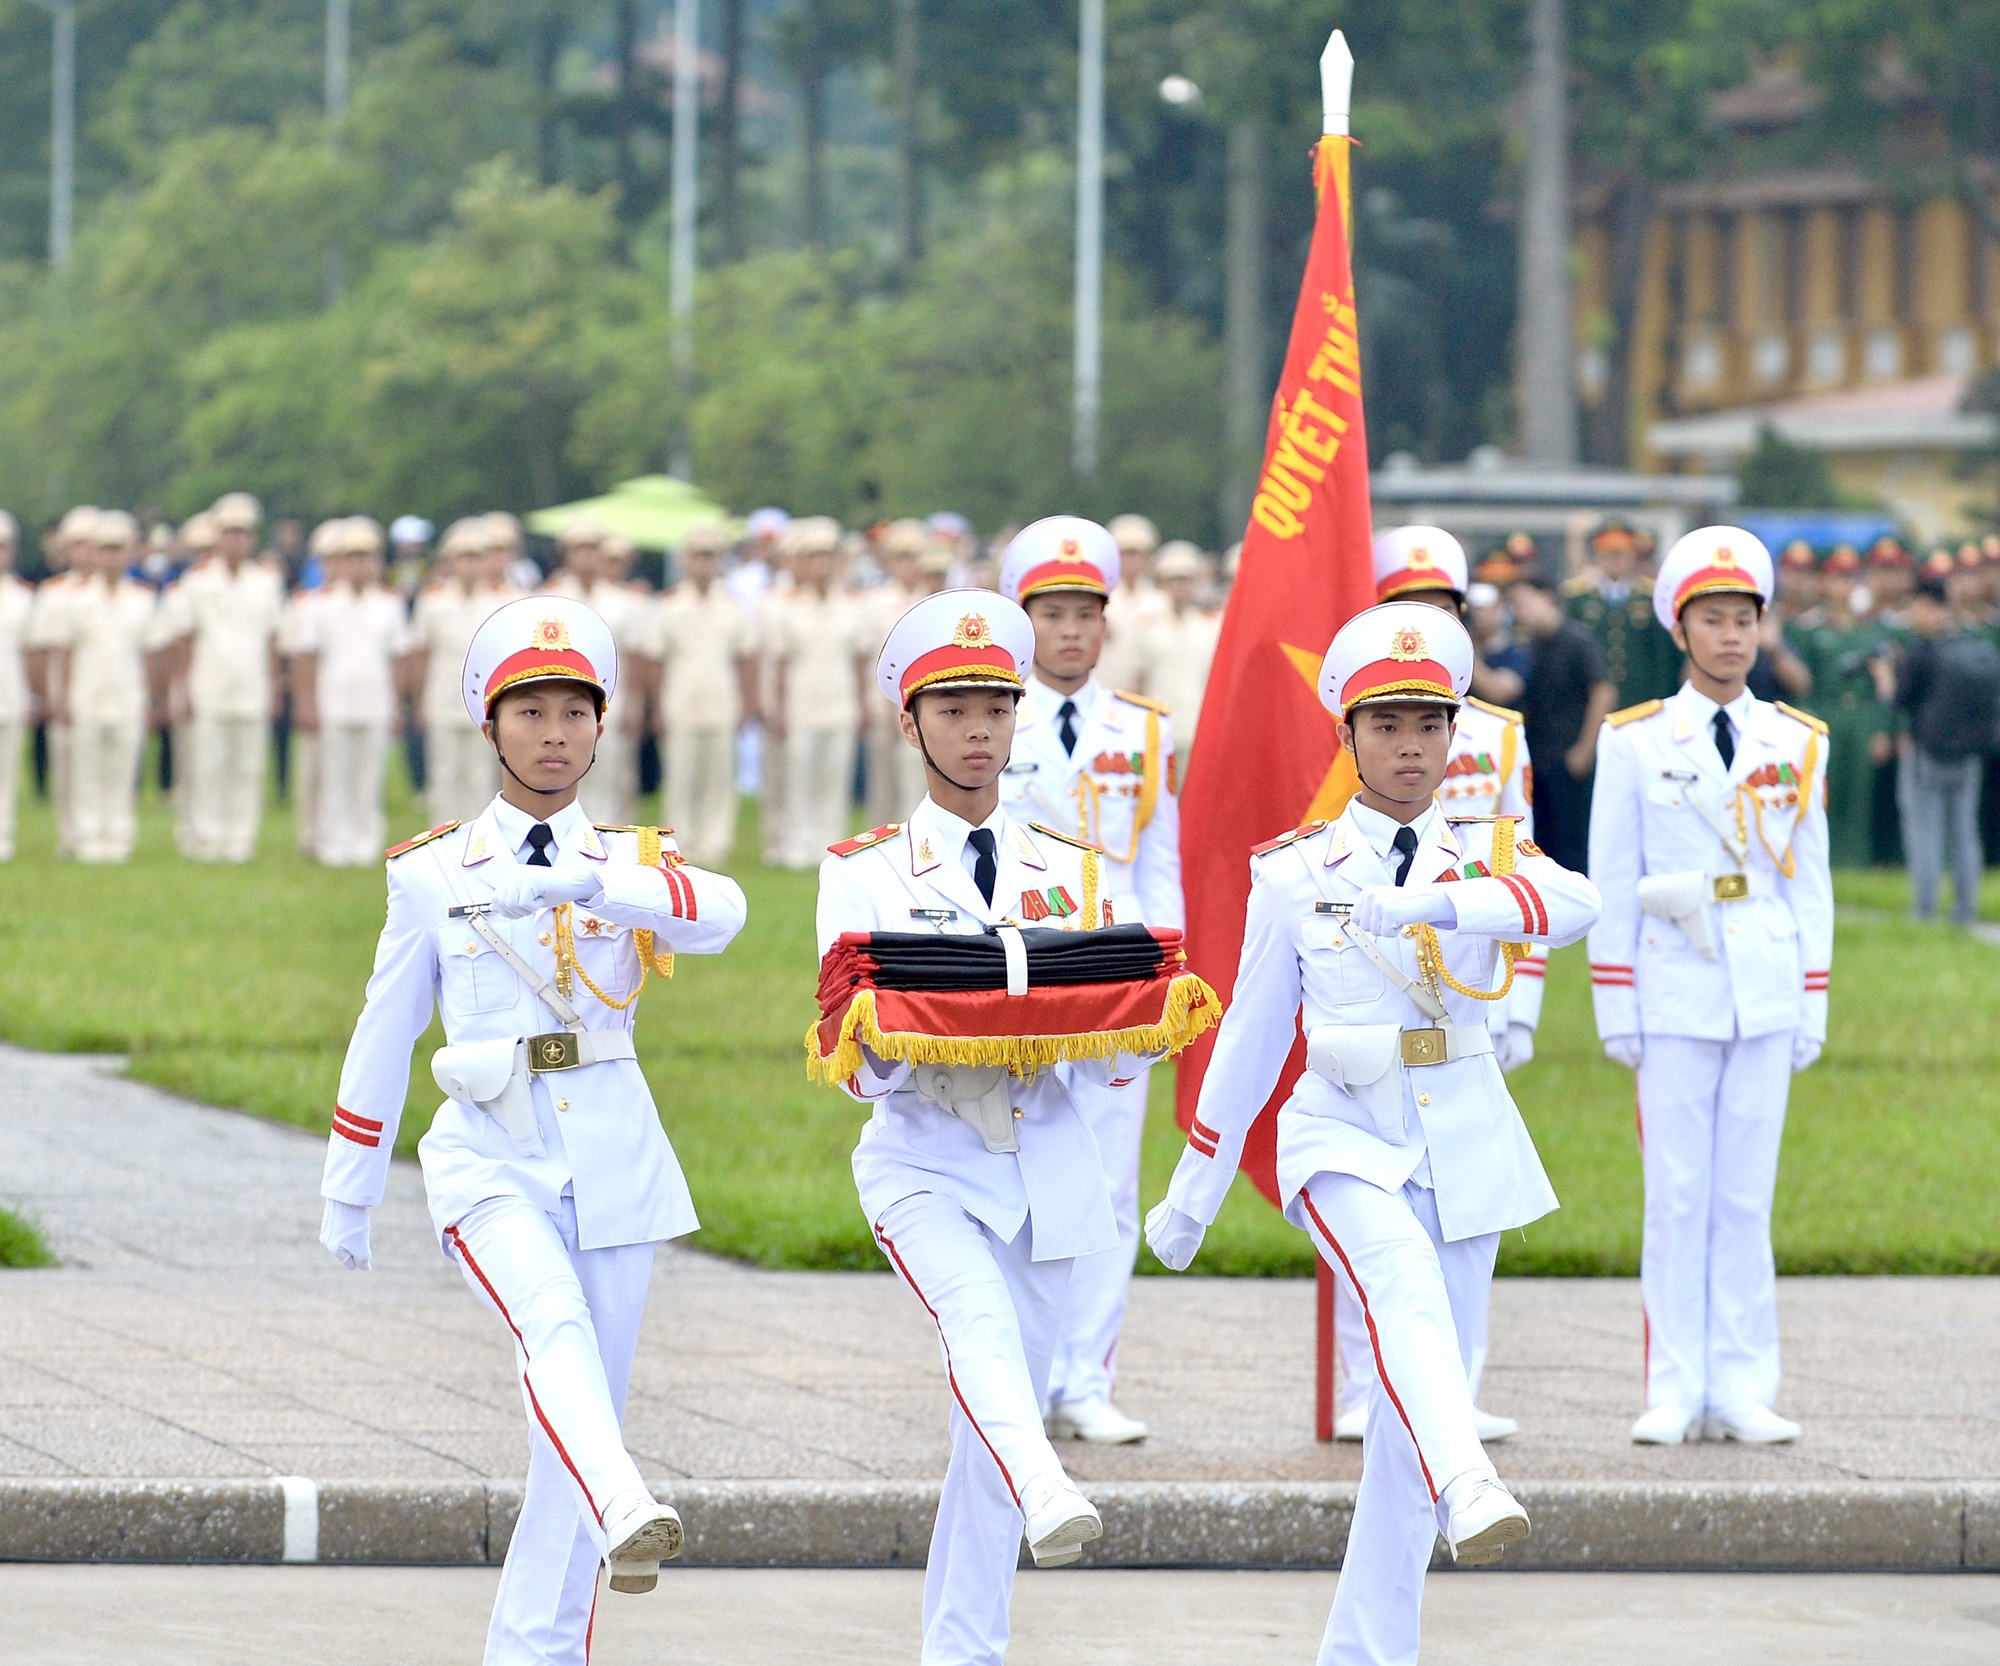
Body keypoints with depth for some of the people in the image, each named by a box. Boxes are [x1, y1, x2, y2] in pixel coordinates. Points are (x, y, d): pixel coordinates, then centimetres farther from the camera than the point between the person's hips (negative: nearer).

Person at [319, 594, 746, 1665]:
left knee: (582, 1414, 2)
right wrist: (347, 1198, 17)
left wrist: (575, 884, -31)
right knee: (555, 1327, -30)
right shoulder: (432, 874, 7)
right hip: (490, 1161, -2)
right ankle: (624, 1516, -53)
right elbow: (383, 1036, 14)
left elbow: (719, 912, -16)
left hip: (613, 1161, 2)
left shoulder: (631, 864, 8)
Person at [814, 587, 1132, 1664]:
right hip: (925, 1163, -3)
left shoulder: (1069, 873, 12)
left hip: (1049, 1166, 3)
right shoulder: (865, 874, 4)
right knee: (980, 1322, -32)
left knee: (997, 1418, 4)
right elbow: (855, 1066, -3)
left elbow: (1107, 1061, 7)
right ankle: (1048, 1498, -57)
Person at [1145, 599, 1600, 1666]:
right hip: (1344, 1137, -2)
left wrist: (1443, 902, -38)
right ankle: (1468, 1492, -55)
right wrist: (1191, 1194, 13)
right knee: (1406, 1291, -33)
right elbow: (1250, 1038, 9)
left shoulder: (1487, 855, 4)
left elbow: (1571, 906, -20)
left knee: (1420, 1390, 4)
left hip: (1465, 1144, 2)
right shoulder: (1295, 875, 2)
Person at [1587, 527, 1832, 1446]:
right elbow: (1612, 885, 2)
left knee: (1746, 1197, 3)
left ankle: (1740, 1393, 6)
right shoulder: (1636, 742, 2)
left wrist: (1813, 1005, 6)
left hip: (1767, 995, 2)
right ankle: (1675, 1394, 3)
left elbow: (1810, 881, 10)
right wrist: (1616, 1008, -2)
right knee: (1678, 1195, 0)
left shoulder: (1797, 743, 8)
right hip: (1674, 995, -2)